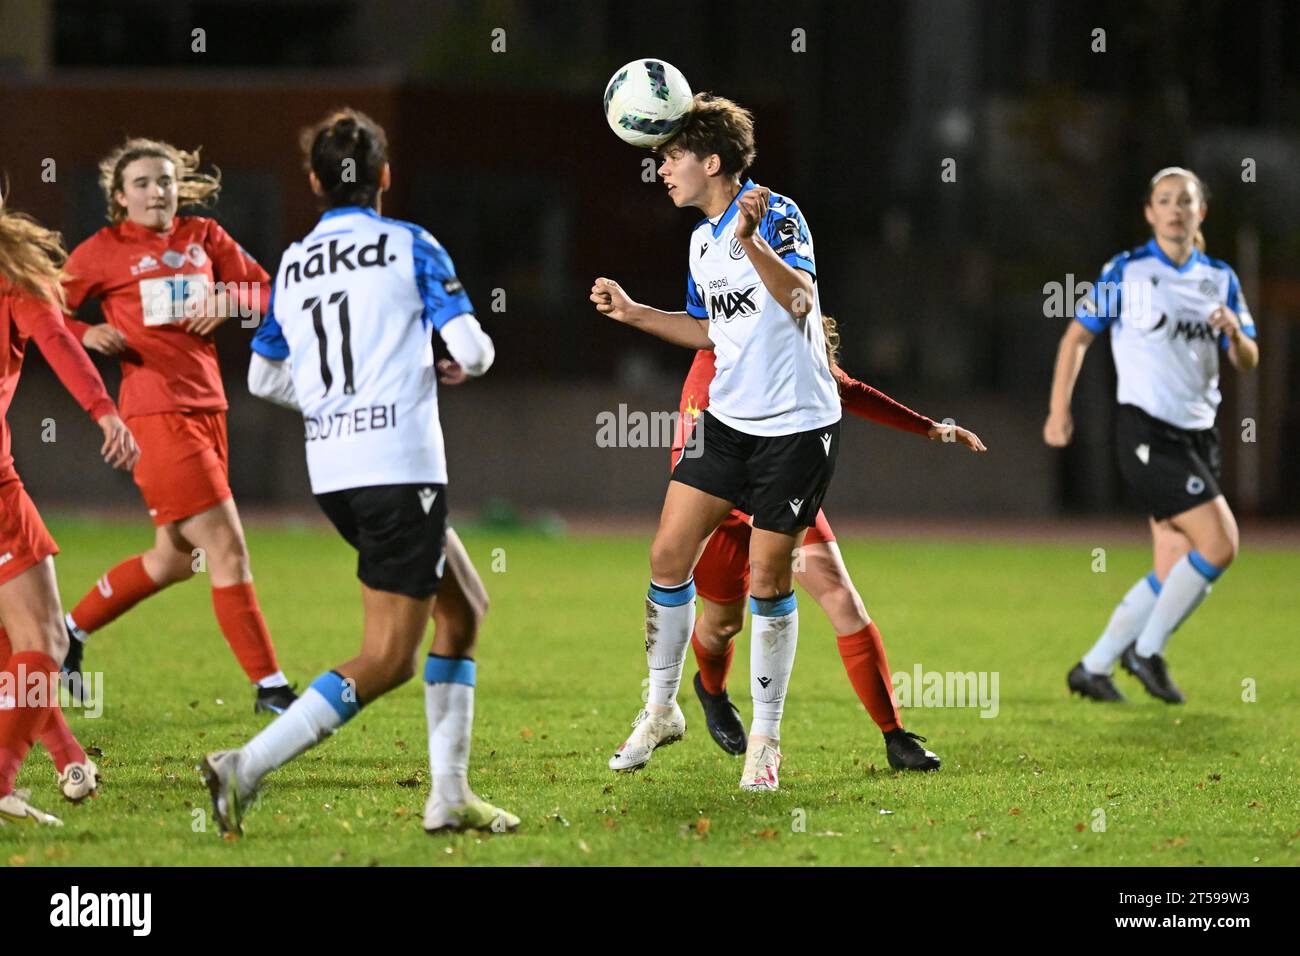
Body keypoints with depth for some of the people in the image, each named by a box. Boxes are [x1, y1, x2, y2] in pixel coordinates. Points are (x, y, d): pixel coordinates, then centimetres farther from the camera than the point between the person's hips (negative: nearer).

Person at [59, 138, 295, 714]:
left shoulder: (203, 238, 11)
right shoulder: (103, 252, -2)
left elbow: (263, 290, 14)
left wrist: (226, 303, -6)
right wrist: (85, 334, -17)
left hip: (207, 404, 7)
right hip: (157, 411, -7)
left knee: (177, 558, 16)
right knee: (226, 549, -11)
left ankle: (71, 630, 33)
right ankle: (269, 687, -7)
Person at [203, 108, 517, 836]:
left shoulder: (293, 266, 13)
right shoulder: (410, 246, -3)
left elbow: (264, 378, 20)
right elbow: (471, 348, -9)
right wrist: (463, 367, 15)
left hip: (333, 474, 7)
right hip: (400, 468, -7)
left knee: (464, 606, 21)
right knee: (389, 660, -6)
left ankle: (450, 793, 15)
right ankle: (249, 766, -20)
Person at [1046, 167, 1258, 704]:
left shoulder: (1220, 279, 11)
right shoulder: (1126, 272, -2)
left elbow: (1248, 363, 10)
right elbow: (1078, 336, 3)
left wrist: (1235, 334, -13)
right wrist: (1059, 410, -4)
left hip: (1198, 435, 6)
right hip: (1147, 432, -6)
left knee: (1174, 573, 3)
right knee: (1219, 543, -18)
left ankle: (1094, 668, 14)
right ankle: (1147, 652, -3)